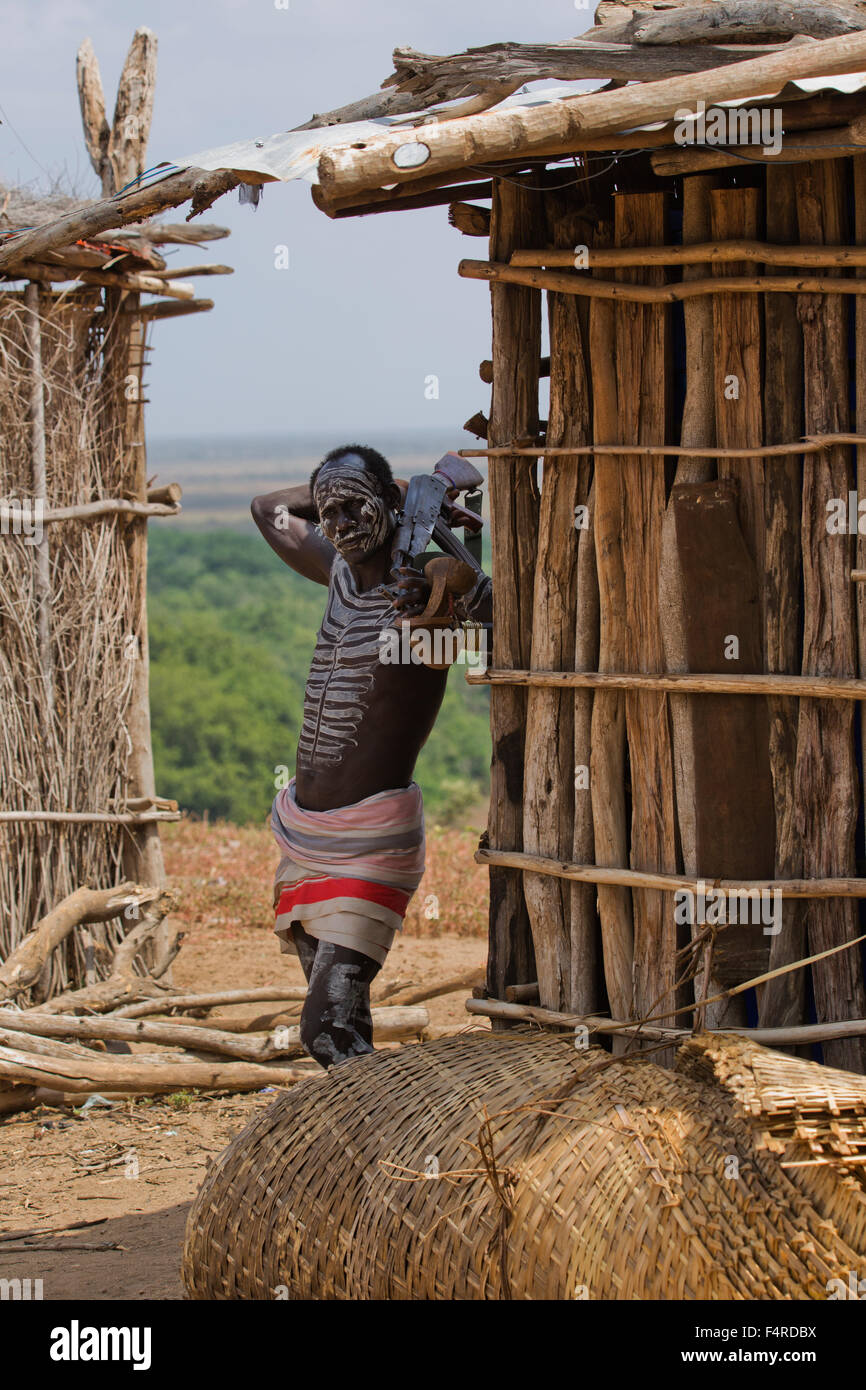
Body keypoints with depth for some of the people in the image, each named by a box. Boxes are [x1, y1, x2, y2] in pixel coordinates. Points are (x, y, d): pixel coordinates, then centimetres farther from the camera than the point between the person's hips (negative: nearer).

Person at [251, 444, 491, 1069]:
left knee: (331, 1027, -19)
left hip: (370, 843, -8)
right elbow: (269, 511, 27)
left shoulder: (427, 595, -13)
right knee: (337, 1021, 13)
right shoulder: (341, 572, 9)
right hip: (303, 835, 8)